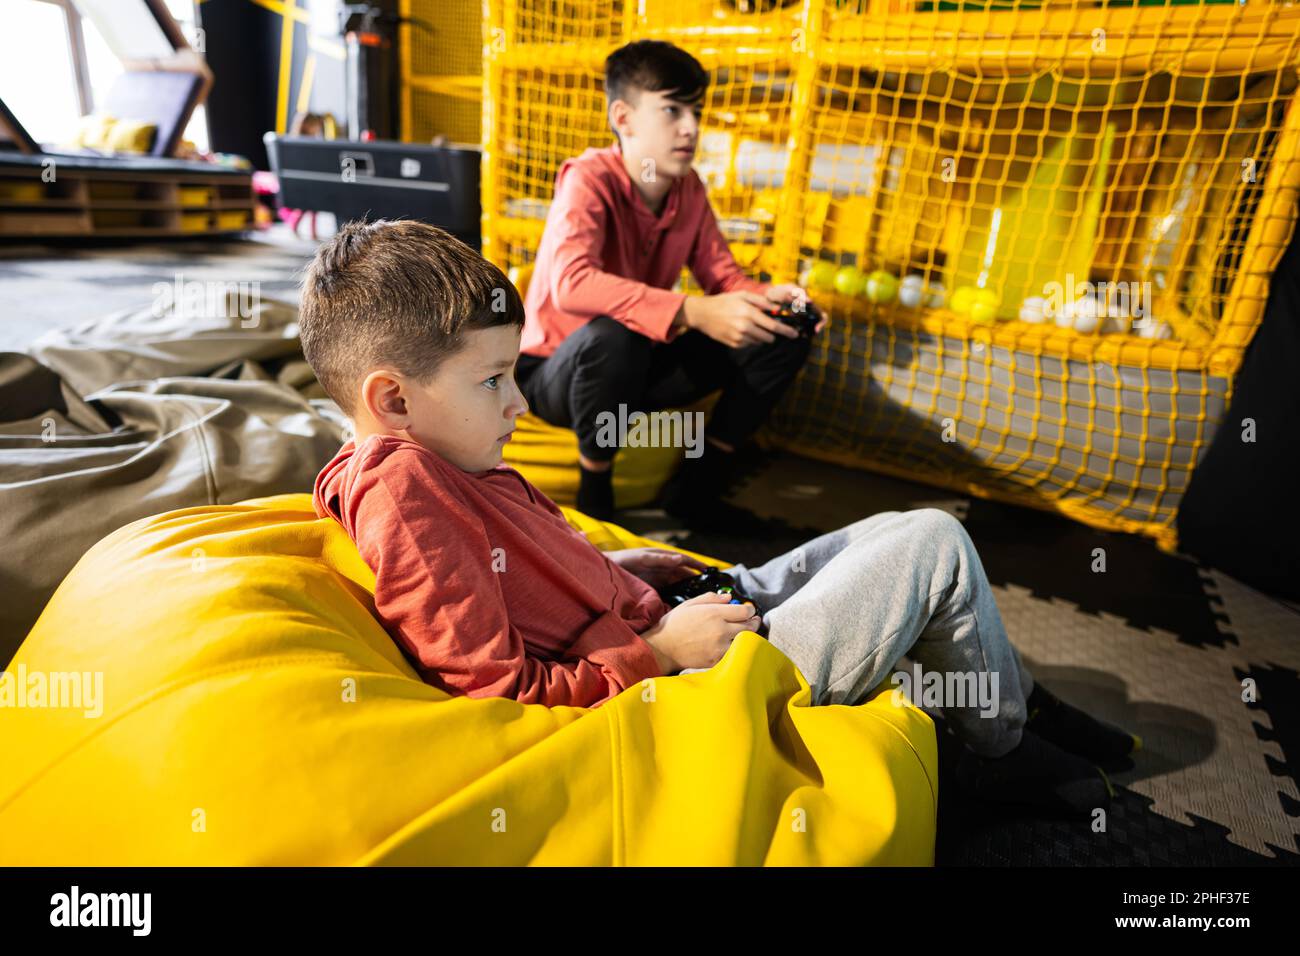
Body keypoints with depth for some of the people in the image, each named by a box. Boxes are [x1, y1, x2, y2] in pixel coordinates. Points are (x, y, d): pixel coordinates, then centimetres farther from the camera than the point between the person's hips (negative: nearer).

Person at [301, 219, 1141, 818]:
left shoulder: (425, 463, 7)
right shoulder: (403, 492, -25)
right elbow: (507, 697, -25)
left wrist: (609, 568, 7)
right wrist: (661, 649, -19)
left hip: (672, 627, 10)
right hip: (703, 681, -10)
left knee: (892, 532, 18)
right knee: (936, 544, -2)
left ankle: (1015, 692, 39)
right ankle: (1003, 744, 24)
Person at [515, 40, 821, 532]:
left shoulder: (689, 188, -3)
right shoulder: (588, 179, -23)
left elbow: (722, 275, 0)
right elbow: (572, 284, -40)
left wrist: (768, 299, -23)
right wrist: (694, 312, -49)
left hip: (640, 367, 6)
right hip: (556, 372, -6)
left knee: (781, 337, -6)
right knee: (613, 335, -41)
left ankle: (696, 486, 2)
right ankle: (594, 497, -16)